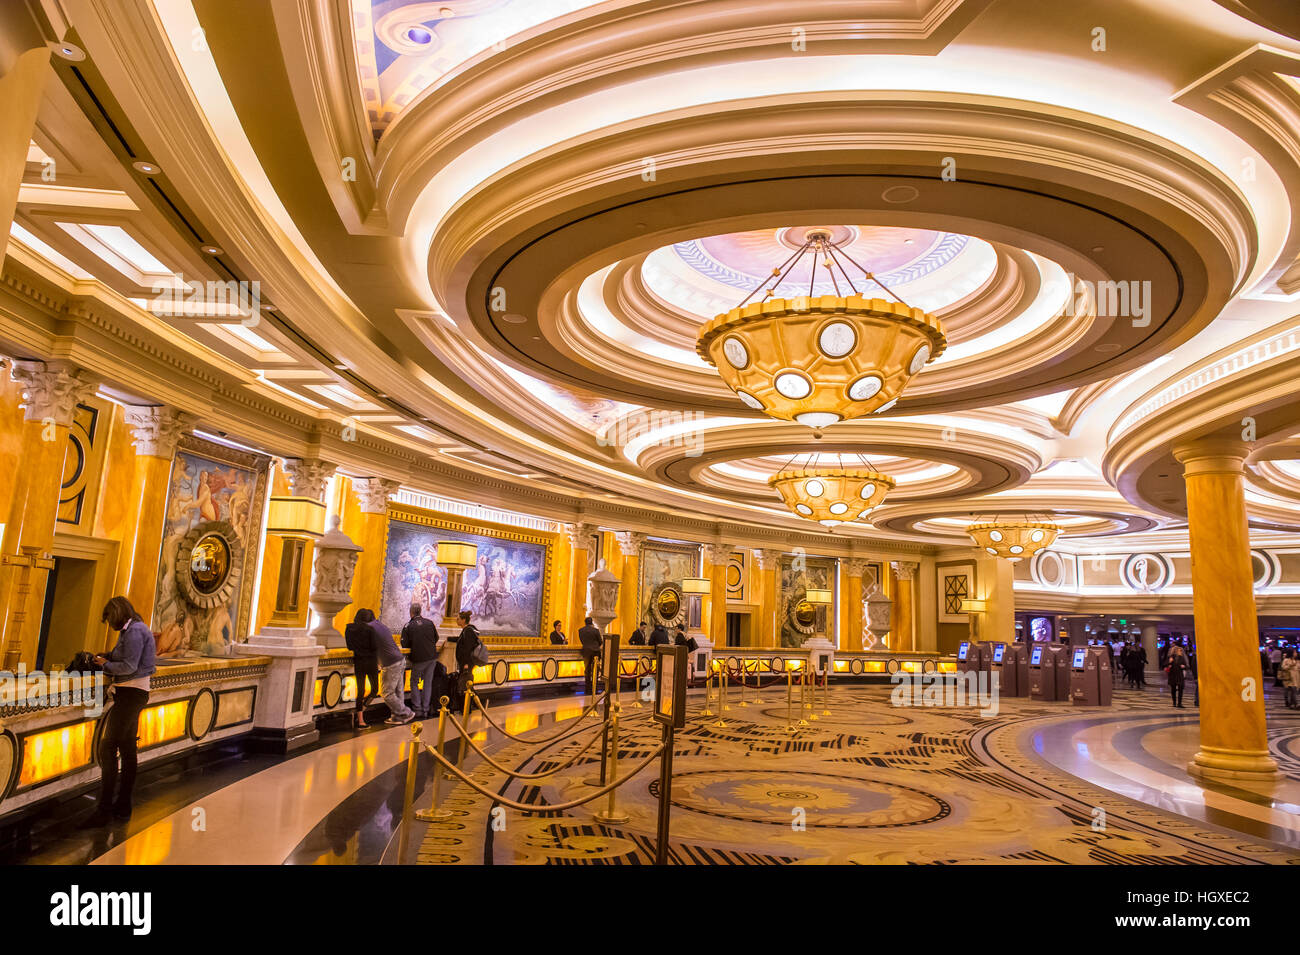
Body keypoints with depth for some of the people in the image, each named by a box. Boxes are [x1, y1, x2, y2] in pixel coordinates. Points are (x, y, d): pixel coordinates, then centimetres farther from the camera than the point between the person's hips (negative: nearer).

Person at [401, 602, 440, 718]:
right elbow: (436, 638, 9)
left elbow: (404, 644, -6)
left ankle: (417, 709, 10)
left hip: (418, 659, -2)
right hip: (432, 657, 3)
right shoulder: (430, 623, 1)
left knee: (415, 683, 14)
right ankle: (425, 710, 13)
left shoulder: (408, 626, -6)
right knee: (428, 683, 11)